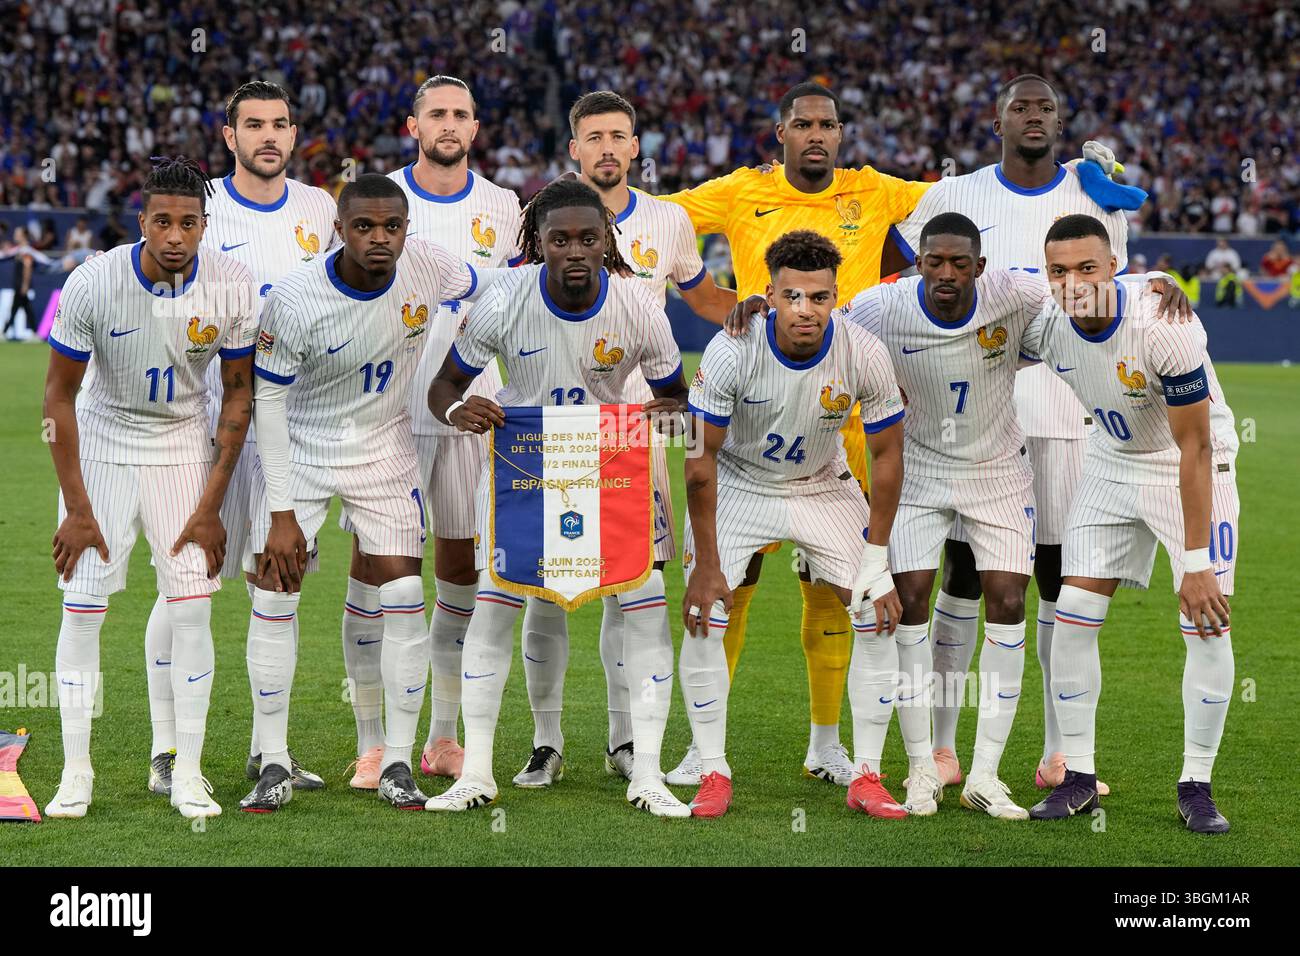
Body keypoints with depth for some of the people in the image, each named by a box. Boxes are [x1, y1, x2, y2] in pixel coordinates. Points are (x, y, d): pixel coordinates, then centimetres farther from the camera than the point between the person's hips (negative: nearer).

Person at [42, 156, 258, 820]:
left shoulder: (232, 288, -17)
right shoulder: (94, 283, -22)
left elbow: (238, 396, -5)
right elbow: (58, 395, -12)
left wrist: (211, 505, -7)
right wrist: (77, 508, -13)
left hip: (184, 447, 1)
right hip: (101, 443, -1)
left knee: (193, 608, -6)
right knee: (83, 608, -5)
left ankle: (188, 775, 3)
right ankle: (75, 775, 5)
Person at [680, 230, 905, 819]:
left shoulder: (863, 355, -25)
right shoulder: (731, 351, -29)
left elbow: (886, 454, -11)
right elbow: (700, 457, -19)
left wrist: (875, 561, -13)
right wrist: (707, 566, -18)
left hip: (823, 486, 1)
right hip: (737, 484, -1)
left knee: (879, 619, -8)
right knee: (703, 622, -13)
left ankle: (866, 778, 2)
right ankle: (714, 775, 1)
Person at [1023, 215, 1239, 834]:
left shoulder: (1163, 327, -33)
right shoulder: (1043, 326, -17)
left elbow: (1195, 449, -27)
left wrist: (1195, 563, -26)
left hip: (1192, 466, -4)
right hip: (1113, 463, 5)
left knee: (1209, 624, -12)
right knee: (1073, 616, -5)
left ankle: (1196, 785, 0)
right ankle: (1078, 776, 6)